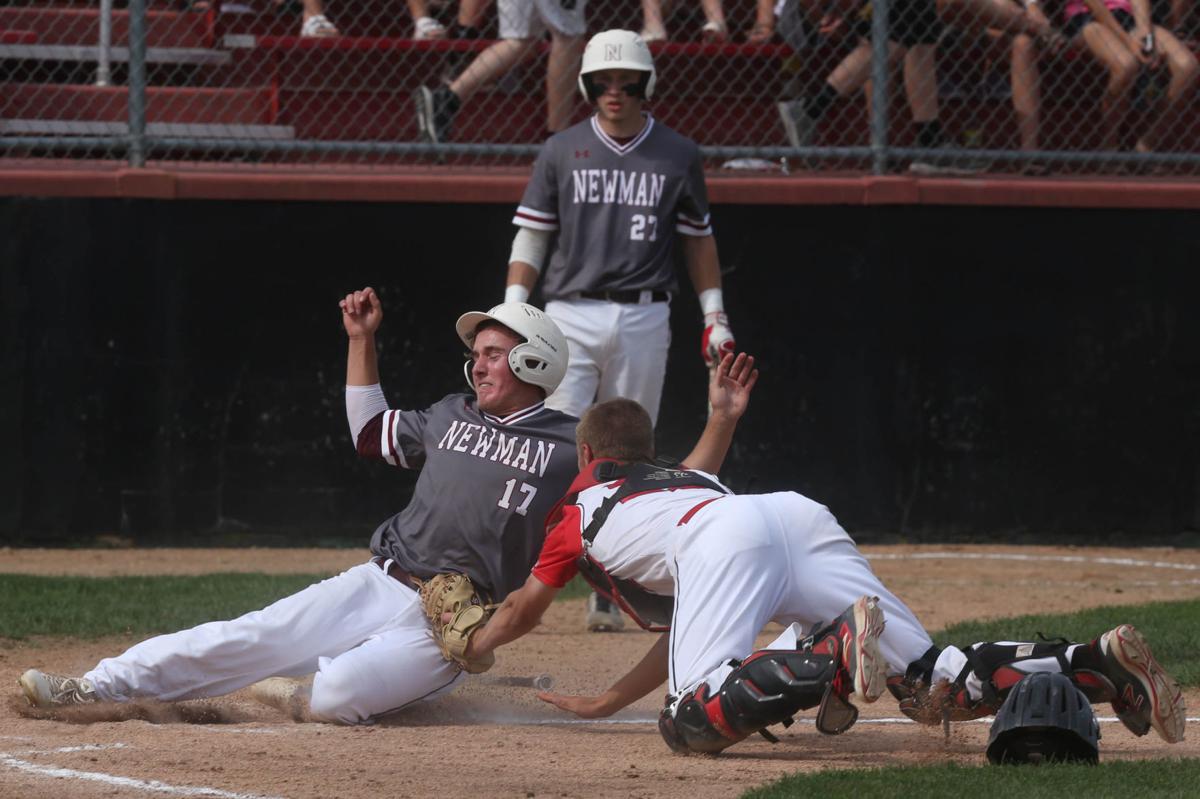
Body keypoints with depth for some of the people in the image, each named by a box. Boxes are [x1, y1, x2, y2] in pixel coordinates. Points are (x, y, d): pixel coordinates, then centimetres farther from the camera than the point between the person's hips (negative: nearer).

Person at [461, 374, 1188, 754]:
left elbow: (523, 613, 46)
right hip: (803, 517, 6)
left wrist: (473, 646, 65)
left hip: (725, 540, -6)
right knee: (931, 684, -1)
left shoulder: (584, 503, 33)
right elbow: (683, 628, 47)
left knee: (694, 723, -23)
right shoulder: (678, 480, 46)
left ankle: (835, 654, -44)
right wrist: (608, 702, 54)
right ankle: (1096, 665, -22)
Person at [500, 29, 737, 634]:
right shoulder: (561, 152, 4)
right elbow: (531, 237, 6)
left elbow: (698, 239, 14)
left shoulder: (678, 157, 6)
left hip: (644, 319, 1)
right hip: (571, 316, -1)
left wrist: (714, 318, 9)